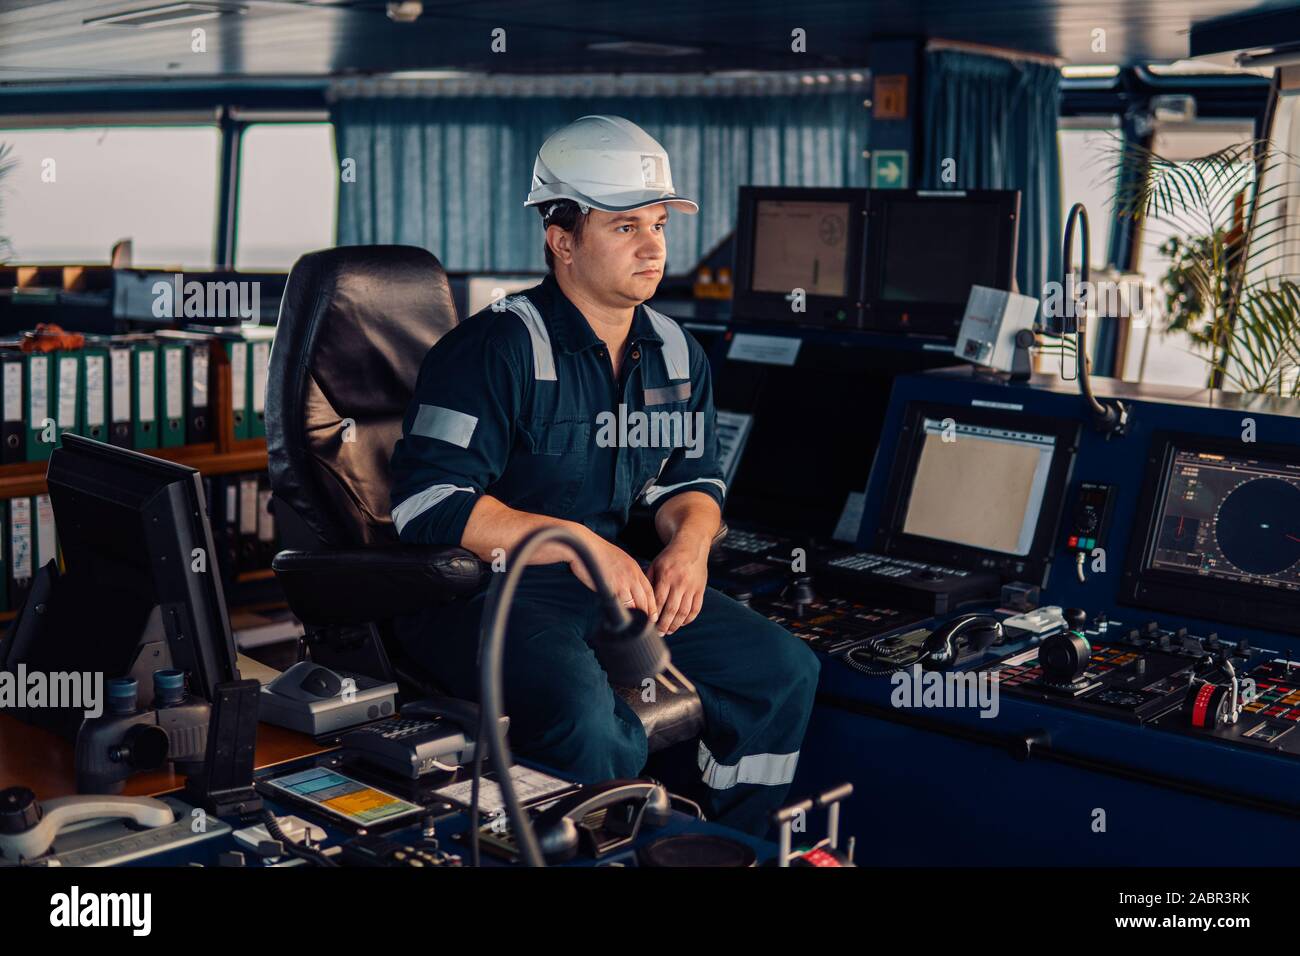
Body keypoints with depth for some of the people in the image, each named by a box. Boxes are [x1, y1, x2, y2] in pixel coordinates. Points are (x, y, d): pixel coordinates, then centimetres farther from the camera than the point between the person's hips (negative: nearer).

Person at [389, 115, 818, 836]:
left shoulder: (674, 353, 10)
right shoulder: (493, 350, -13)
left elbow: (693, 478, 20)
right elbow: (426, 502, -20)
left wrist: (690, 540, -5)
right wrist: (577, 542, -24)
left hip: (614, 580, 8)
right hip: (484, 589, -7)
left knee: (785, 671, -1)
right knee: (592, 723, -35)